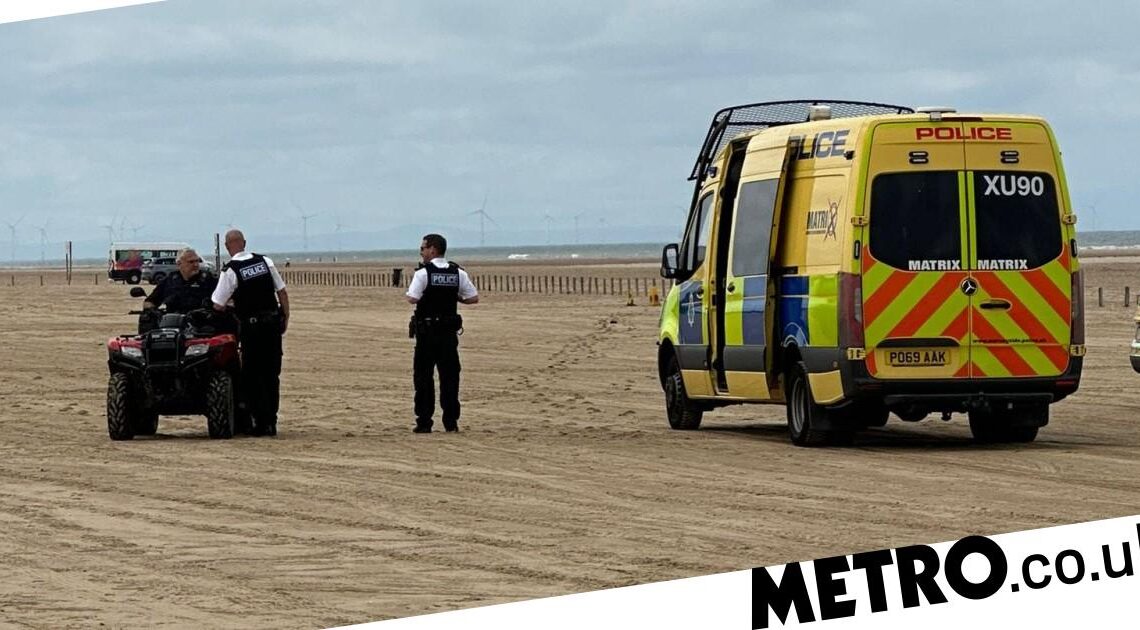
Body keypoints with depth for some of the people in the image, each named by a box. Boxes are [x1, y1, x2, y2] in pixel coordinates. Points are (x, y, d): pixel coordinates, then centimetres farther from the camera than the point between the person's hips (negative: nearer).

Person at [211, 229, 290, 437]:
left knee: (253, 375, 3)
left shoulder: (230, 271, -10)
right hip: (273, 322, 5)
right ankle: (271, 421, 13)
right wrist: (285, 318, 12)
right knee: (271, 374, 11)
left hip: (251, 326, -5)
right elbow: (282, 293, 5)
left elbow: (218, 306, -10)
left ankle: (262, 422, -2)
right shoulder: (265, 262, 3)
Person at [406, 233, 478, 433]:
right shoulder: (458, 273, 3)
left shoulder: (423, 273, -10)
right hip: (449, 332, 4)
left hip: (427, 331, -3)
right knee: (450, 376, 8)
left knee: (424, 376, 4)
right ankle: (451, 421, 7)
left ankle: (424, 422, 2)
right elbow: (473, 298, 4)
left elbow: (412, 298, -21)